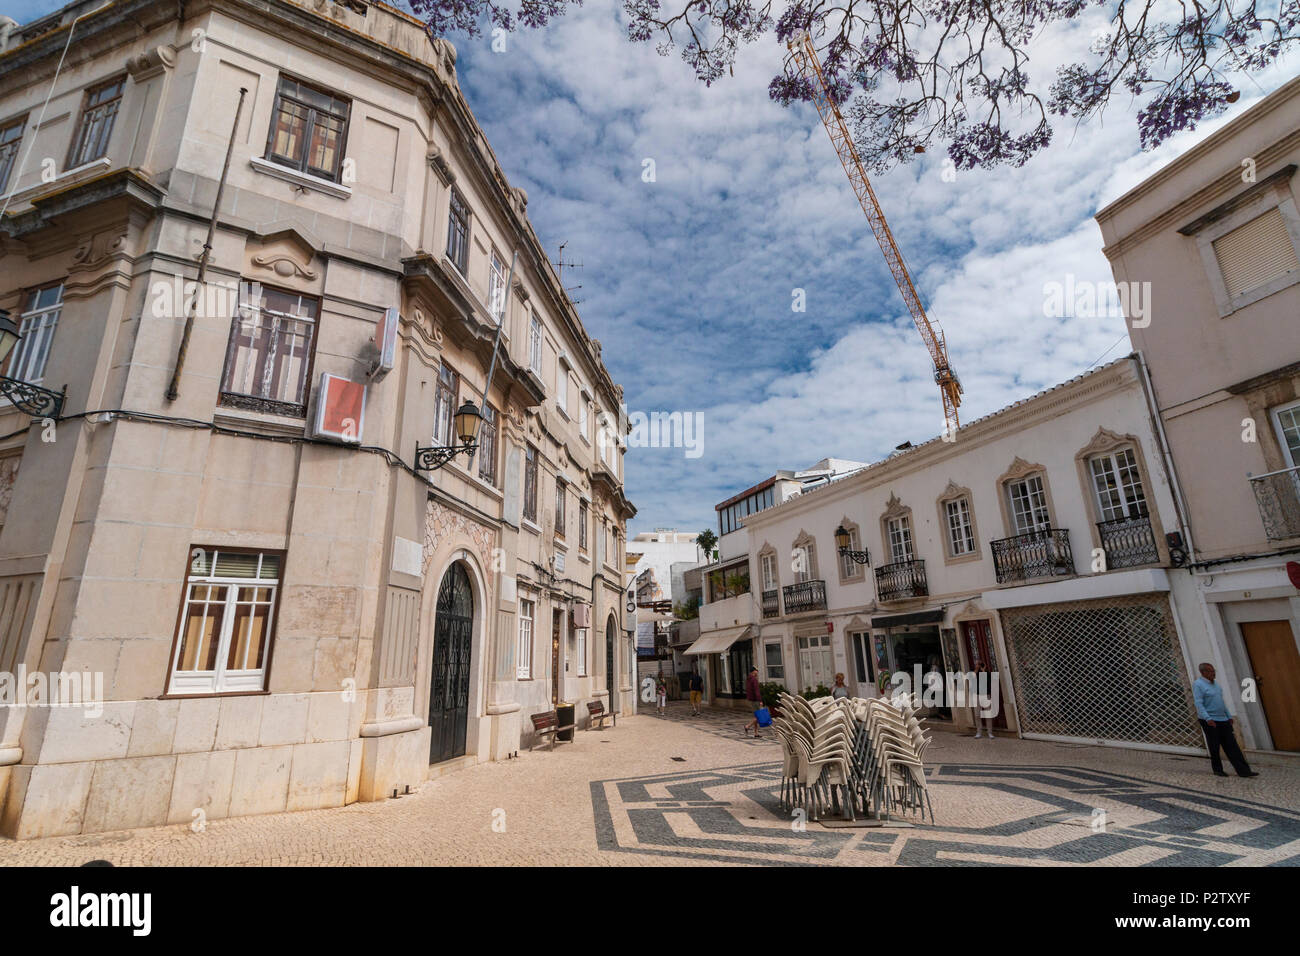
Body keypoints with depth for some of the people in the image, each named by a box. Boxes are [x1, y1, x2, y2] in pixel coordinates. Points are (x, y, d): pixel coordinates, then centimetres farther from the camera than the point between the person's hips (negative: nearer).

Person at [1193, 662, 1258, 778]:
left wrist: (1229, 716, 17)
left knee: (1232, 745, 3)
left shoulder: (1214, 684, 14)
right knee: (1214, 747, 2)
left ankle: (1243, 771, 3)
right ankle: (1218, 770, 13)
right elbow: (1199, 704, -19)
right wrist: (1208, 719, -27)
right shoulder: (1198, 685, -12)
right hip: (1210, 721, -7)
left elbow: (1222, 701, 22)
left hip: (1223, 720, 7)